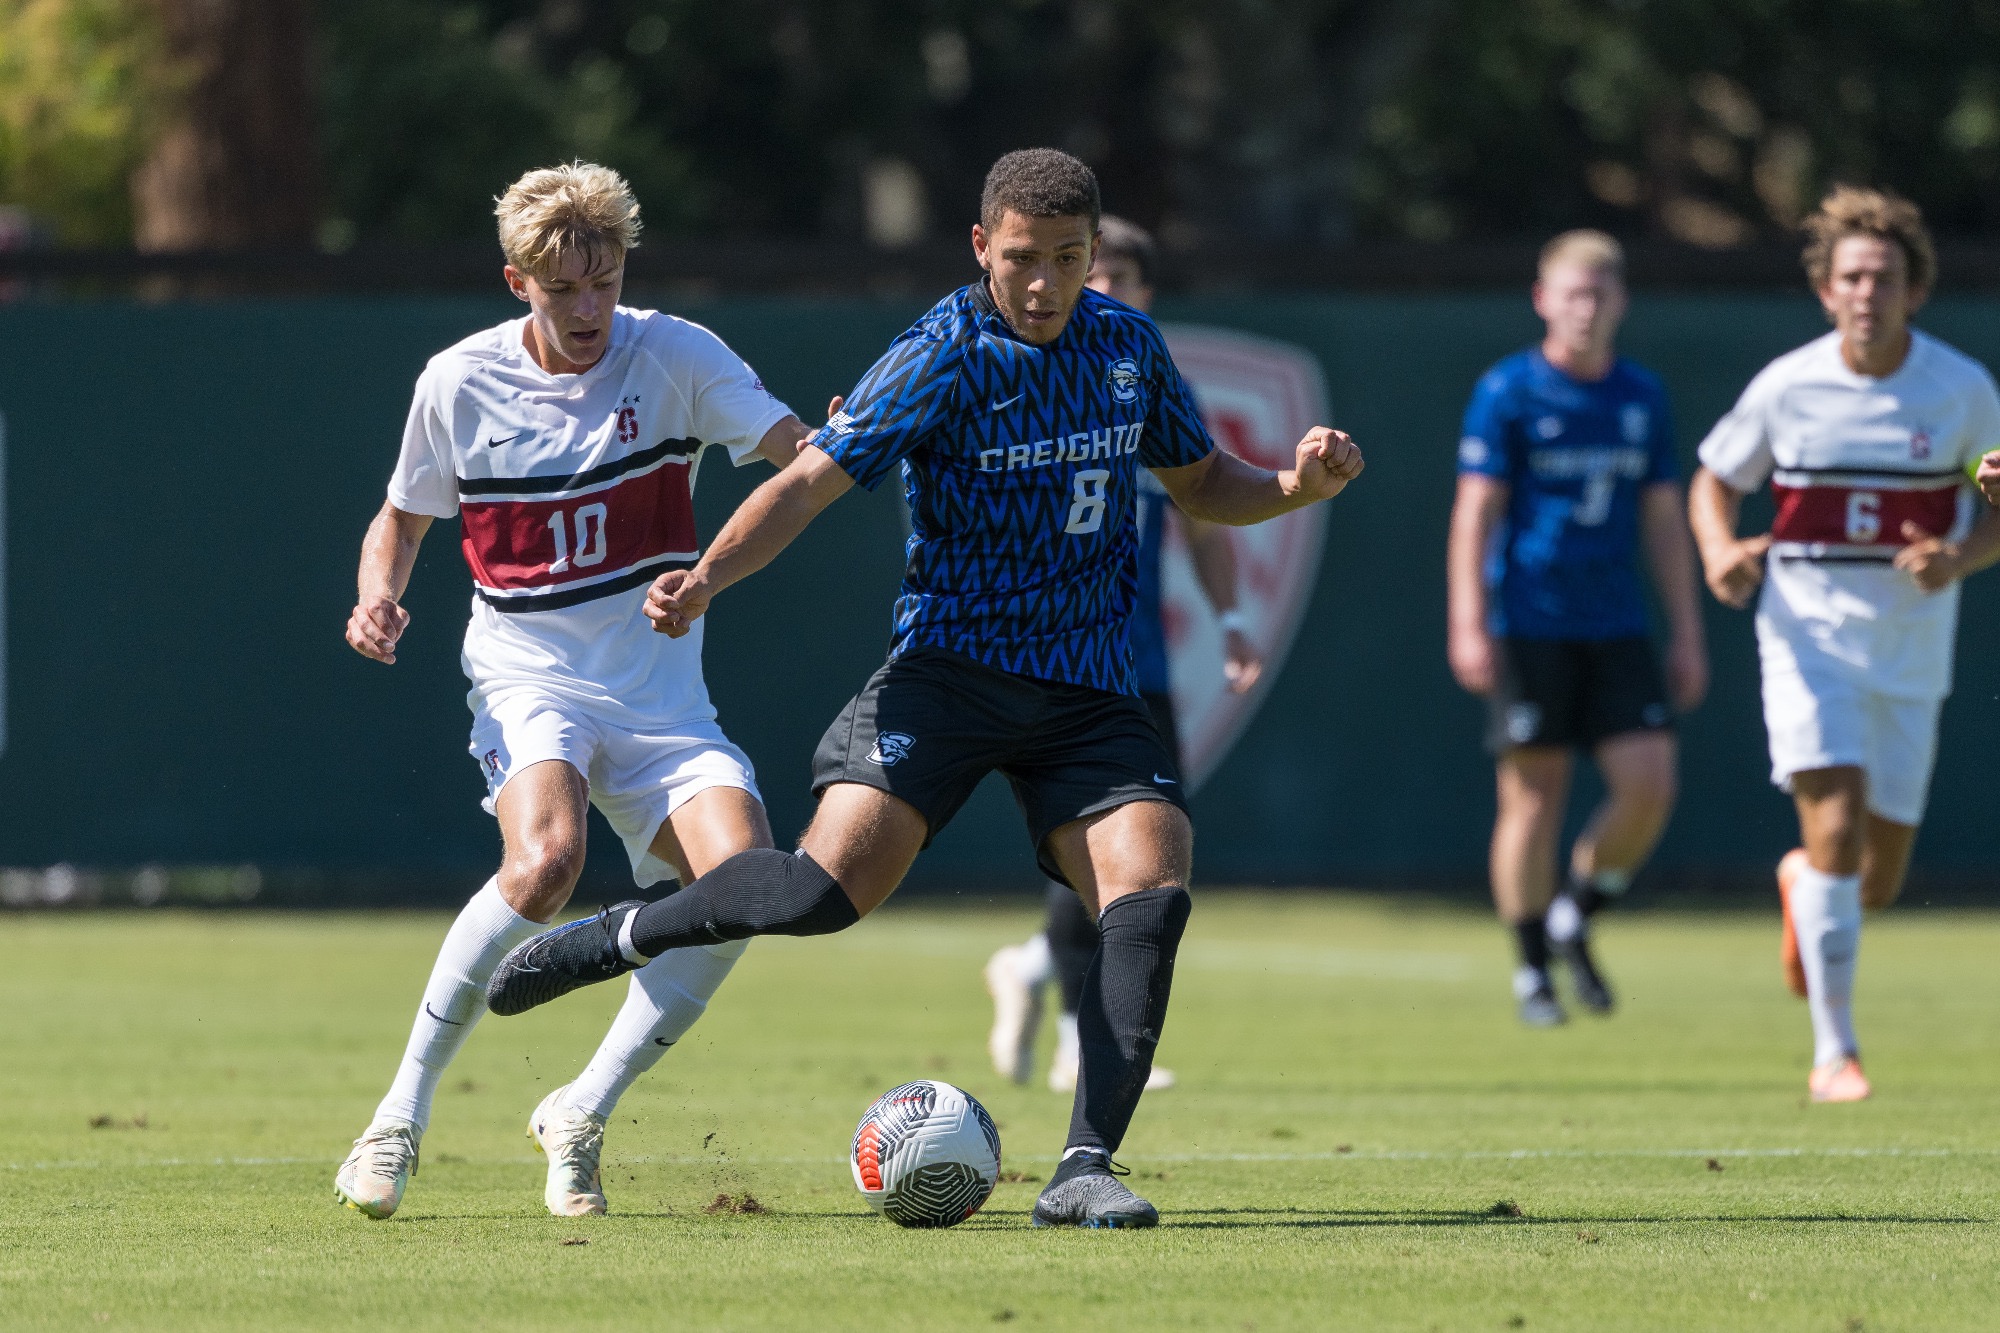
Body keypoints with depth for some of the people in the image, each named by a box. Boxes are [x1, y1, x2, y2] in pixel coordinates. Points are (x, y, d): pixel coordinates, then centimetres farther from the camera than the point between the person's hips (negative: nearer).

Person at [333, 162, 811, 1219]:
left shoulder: (675, 356, -3)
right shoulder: (460, 383, 0)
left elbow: (791, 448, -15)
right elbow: (401, 516, 15)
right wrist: (379, 596, -6)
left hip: (659, 688, 2)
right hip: (527, 674, -2)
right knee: (546, 858, -32)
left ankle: (581, 1114, -2)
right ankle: (402, 1113, -18)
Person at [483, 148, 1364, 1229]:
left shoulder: (1127, 346, 7)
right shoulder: (941, 359, -10)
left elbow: (1201, 484, 22)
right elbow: (811, 481, -15)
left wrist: (1294, 487, 1)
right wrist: (705, 578, -31)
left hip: (1088, 691, 4)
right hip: (950, 664, -4)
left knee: (1152, 887, -19)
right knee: (829, 886, -21)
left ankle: (1083, 1170, -15)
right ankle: (612, 939, 6)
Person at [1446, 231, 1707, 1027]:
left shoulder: (1642, 396, 11)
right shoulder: (1508, 393, -2)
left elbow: (1663, 520, 15)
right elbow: (1475, 512, -4)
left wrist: (1687, 633, 13)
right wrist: (1469, 625, -12)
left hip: (1617, 631, 4)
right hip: (1530, 628, -4)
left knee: (1648, 784, -8)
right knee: (1533, 796, -3)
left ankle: (1576, 920, 15)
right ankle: (1532, 972, 8)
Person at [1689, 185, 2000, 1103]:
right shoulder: (1786, 387, -6)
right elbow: (1713, 481, 8)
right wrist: (1720, 554, -13)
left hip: (1910, 646, 2)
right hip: (1808, 633, -2)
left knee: (1879, 879, 7)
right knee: (1836, 819, -21)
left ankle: (1804, 887, 46)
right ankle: (1833, 1051, -15)